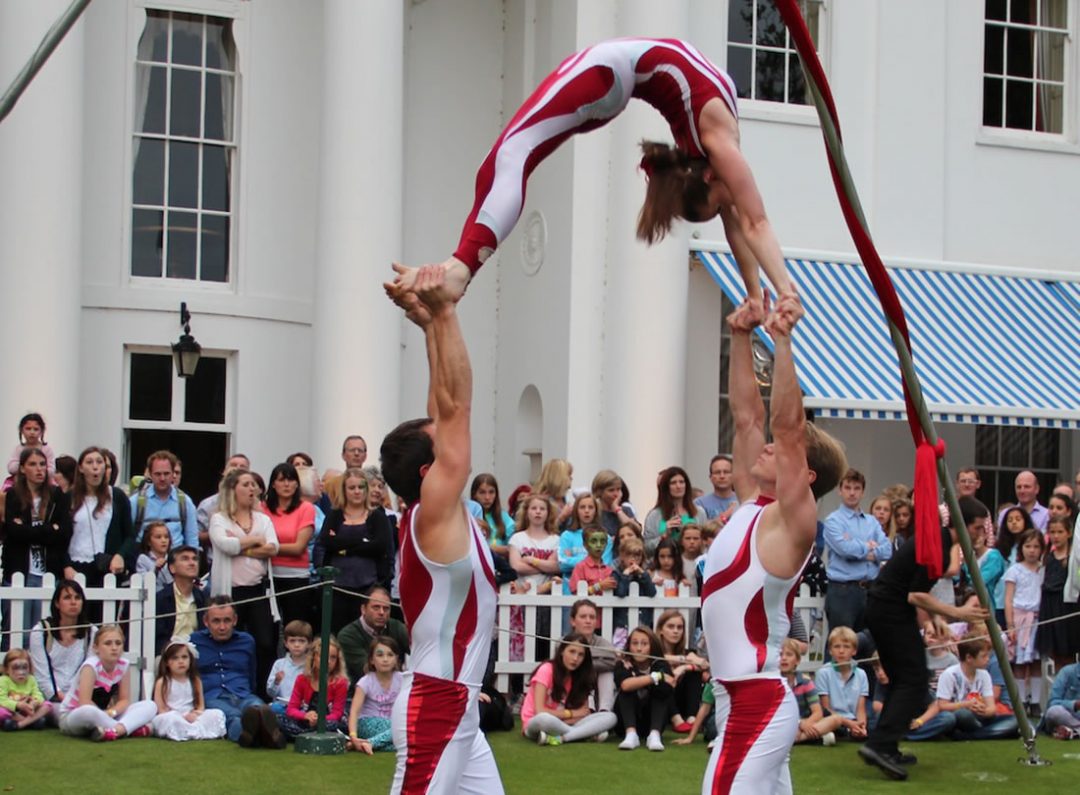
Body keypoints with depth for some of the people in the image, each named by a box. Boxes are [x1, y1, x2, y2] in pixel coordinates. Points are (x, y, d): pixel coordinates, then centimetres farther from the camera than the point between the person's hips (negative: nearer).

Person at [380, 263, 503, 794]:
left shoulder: (433, 513, 8)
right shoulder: (434, 513, -14)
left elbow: (444, 411, 9)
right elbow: (456, 405, -21)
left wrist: (432, 325, 7)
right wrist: (442, 314, -23)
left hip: (456, 705, 10)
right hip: (436, 705, -10)